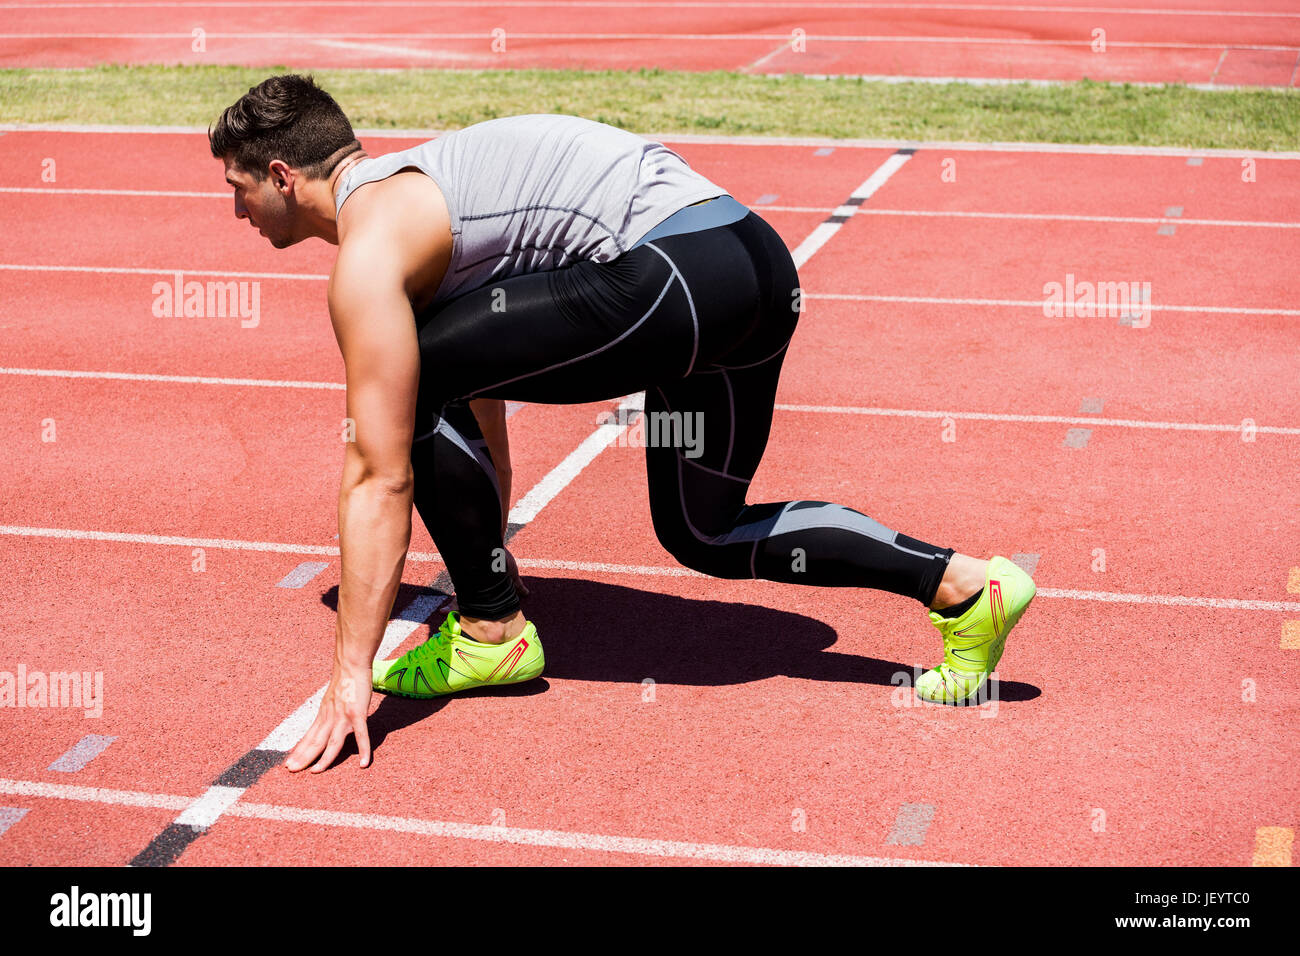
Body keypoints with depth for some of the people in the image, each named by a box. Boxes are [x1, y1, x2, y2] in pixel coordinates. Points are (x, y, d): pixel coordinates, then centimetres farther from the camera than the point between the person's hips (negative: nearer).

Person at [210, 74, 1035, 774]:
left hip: (681, 271, -10)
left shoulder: (370, 249, -4)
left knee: (419, 382, -4)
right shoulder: (406, 190, 26)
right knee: (705, 537, 22)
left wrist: (351, 676, -3)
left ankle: (492, 635, 7)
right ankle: (962, 586, 20)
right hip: (760, 266, 10)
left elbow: (382, 477, -8)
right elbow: (481, 403, 35)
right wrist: (485, 547, 45)